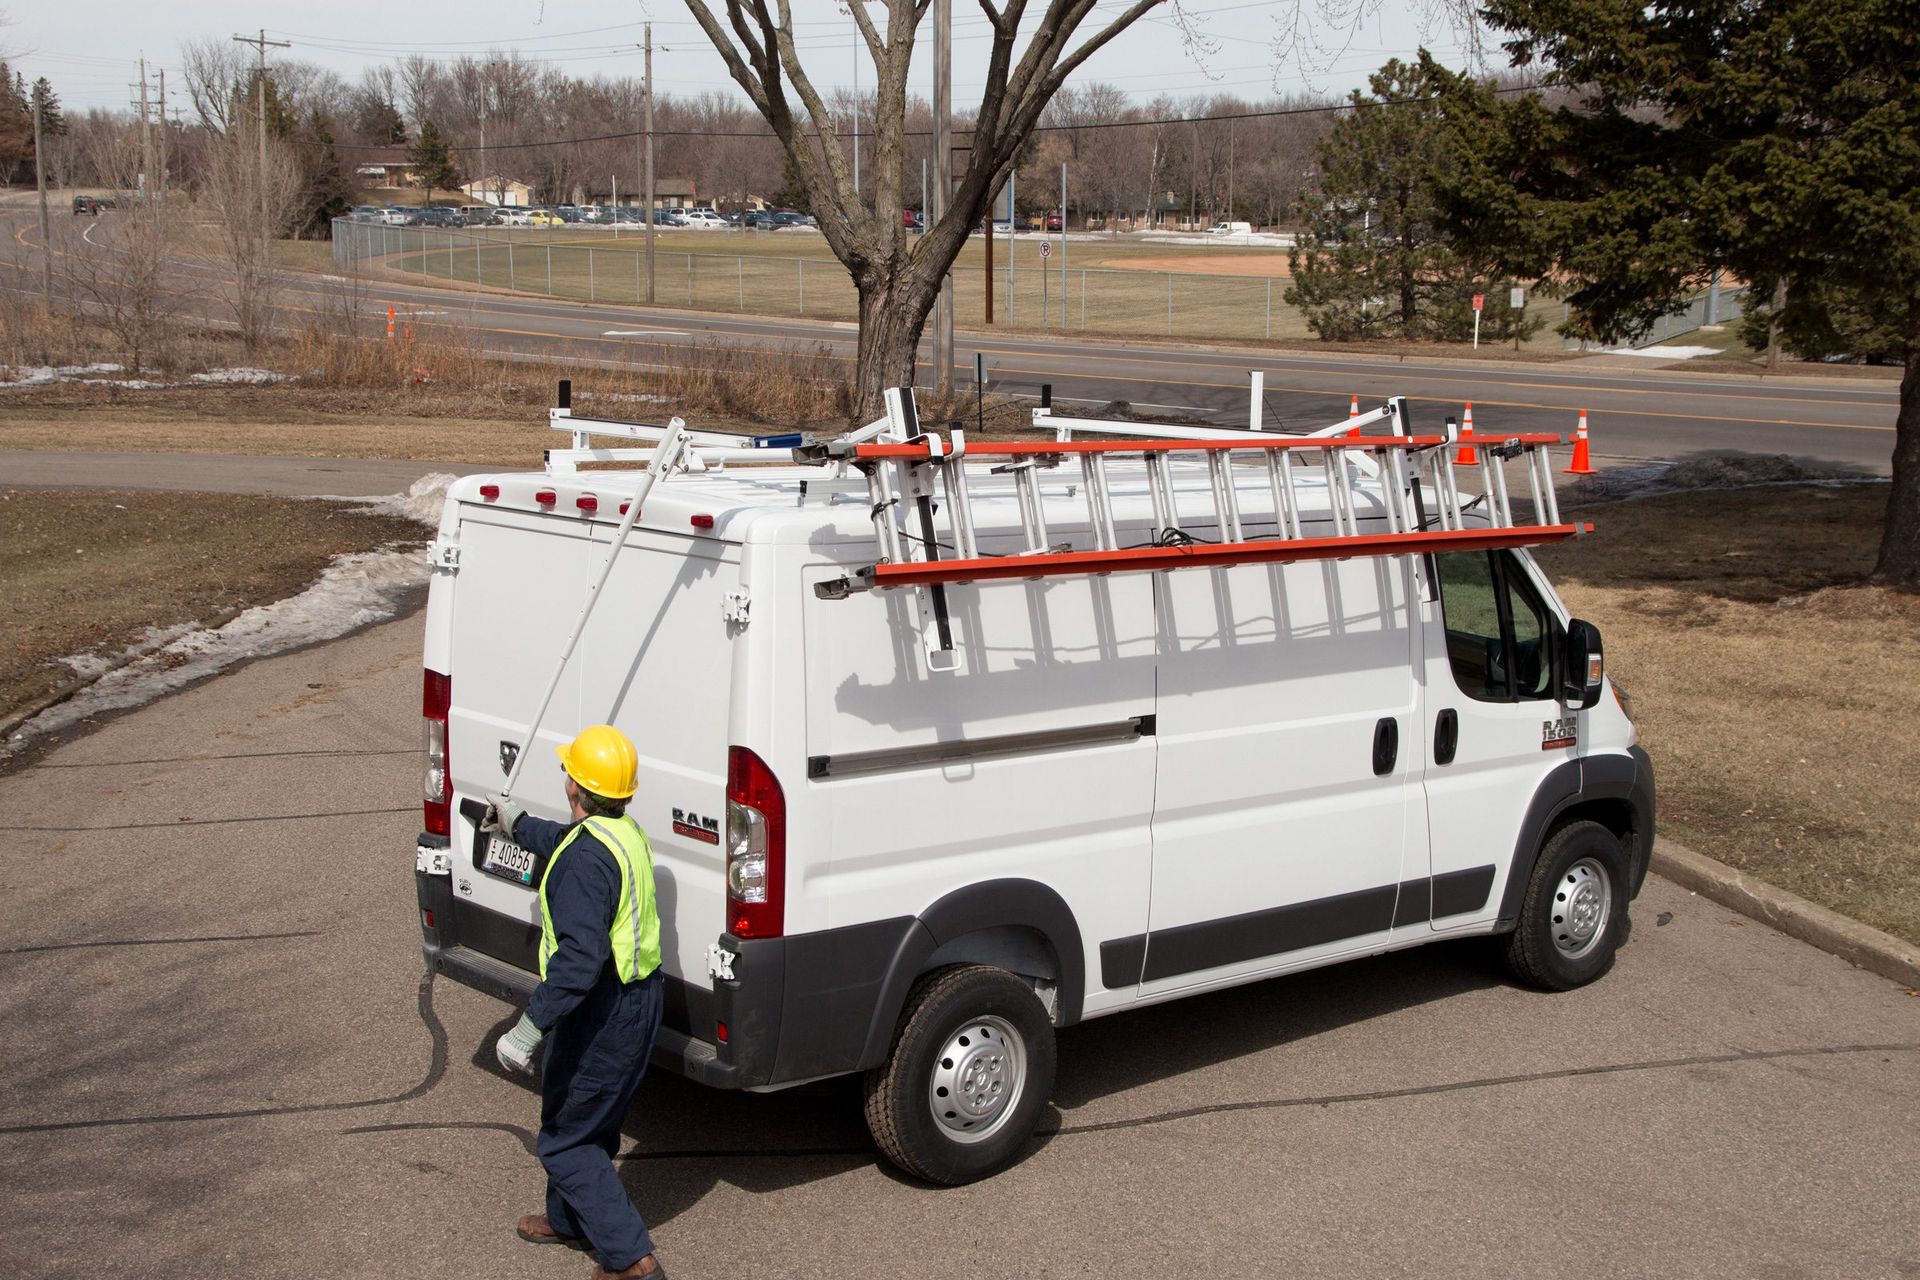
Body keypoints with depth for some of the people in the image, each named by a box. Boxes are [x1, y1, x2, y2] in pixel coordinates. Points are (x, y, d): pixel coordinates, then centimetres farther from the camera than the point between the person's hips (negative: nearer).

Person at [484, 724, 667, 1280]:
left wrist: (529, 1029, -33)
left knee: (565, 1139, 3)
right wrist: (516, 823, 47)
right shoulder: (628, 833, 6)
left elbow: (579, 958, -34)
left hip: (603, 1016, -10)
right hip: (640, 1000, 10)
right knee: (590, 1124, 27)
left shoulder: (585, 859, -27)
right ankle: (569, 1219, 47)